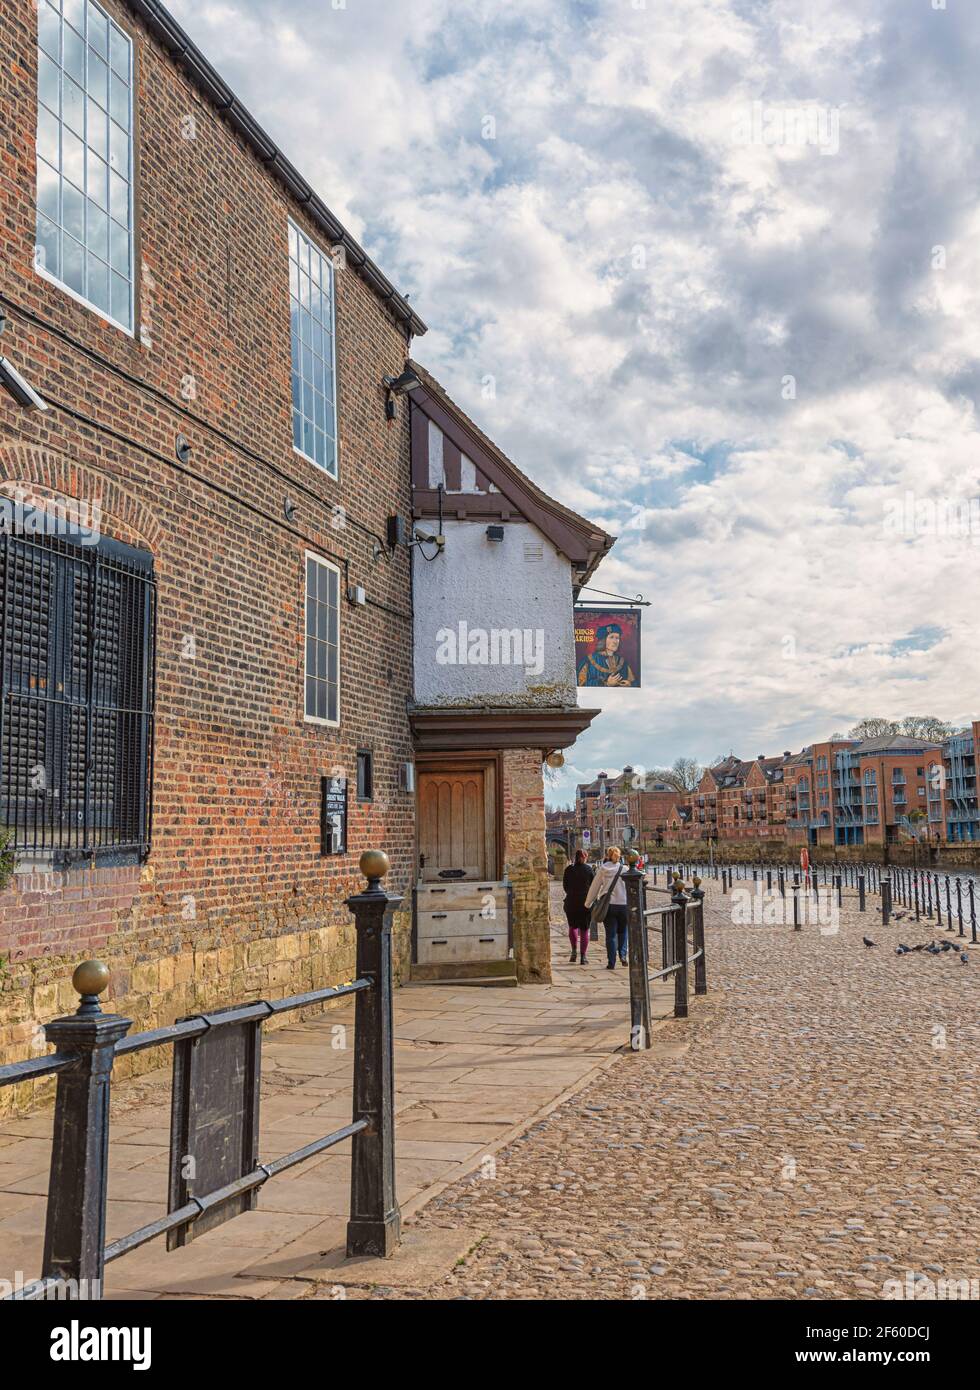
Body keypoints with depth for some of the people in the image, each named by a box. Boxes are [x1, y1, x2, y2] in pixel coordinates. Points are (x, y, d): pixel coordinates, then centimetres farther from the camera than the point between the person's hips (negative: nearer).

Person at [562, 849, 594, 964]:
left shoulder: (569, 870, -2)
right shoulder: (589, 870, -4)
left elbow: (565, 886, 4)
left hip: (571, 902, 1)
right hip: (586, 902, 0)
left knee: (572, 926, 19)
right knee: (584, 930, 6)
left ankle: (574, 950, 2)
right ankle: (583, 957, 3)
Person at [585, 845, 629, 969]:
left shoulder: (602, 869, 0)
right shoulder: (625, 869, -2)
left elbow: (594, 887, 6)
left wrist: (588, 903, 17)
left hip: (607, 904, 0)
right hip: (623, 904, 0)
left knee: (610, 934, 5)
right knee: (622, 931, 19)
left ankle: (611, 962, 4)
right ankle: (622, 955, 3)